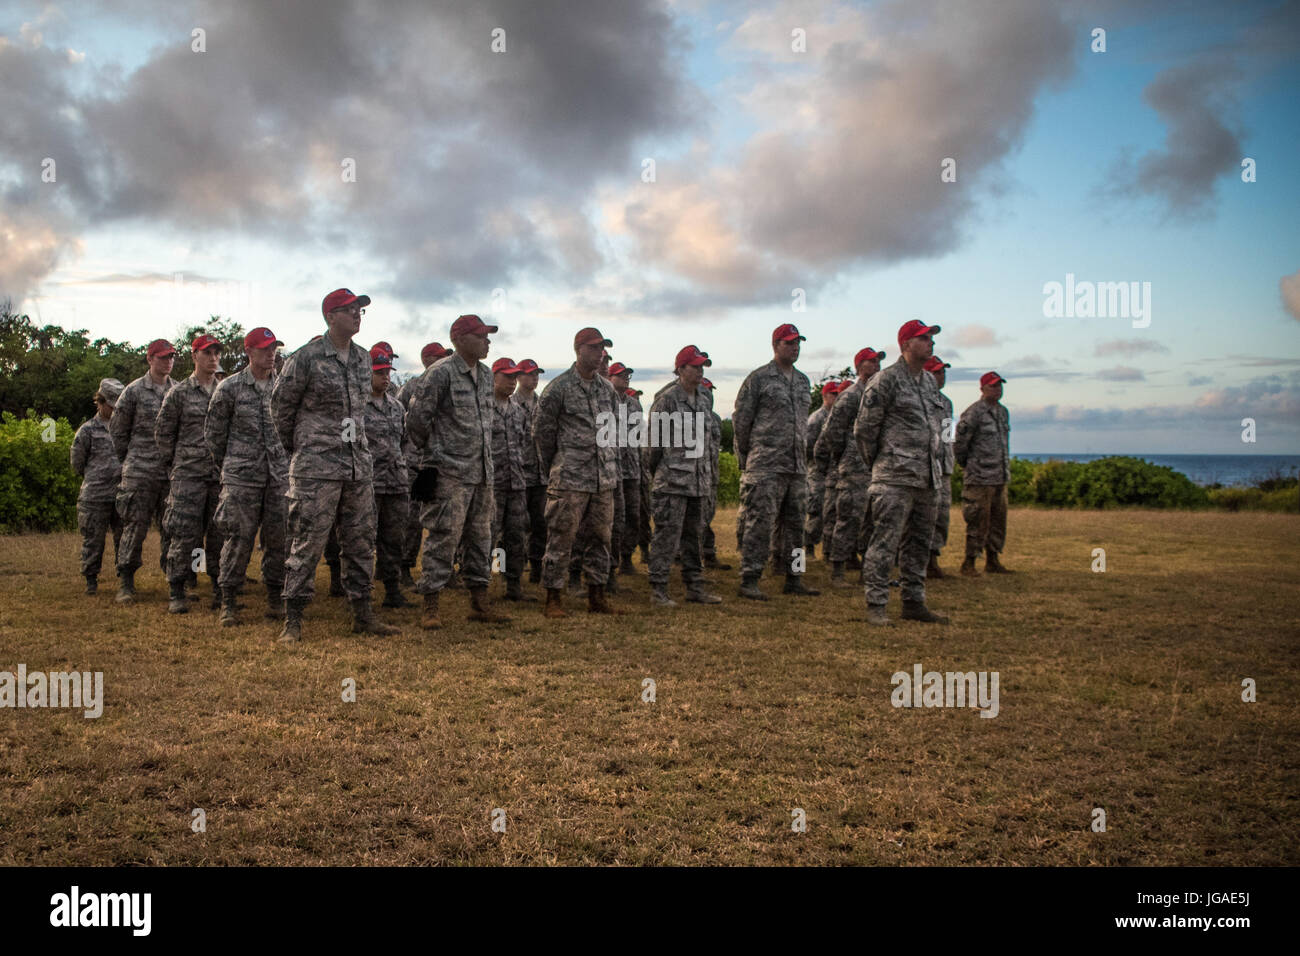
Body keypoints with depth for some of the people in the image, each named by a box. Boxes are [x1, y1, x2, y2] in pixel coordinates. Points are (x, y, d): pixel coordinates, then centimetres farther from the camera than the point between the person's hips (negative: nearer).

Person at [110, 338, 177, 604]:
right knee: (135, 525, -3)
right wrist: (130, 459, 10)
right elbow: (117, 429, 7)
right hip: (140, 472, -3)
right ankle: (125, 582, 5)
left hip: (172, 471, 3)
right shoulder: (134, 391, 0)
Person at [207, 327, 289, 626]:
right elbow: (213, 431, 8)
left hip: (279, 475, 3)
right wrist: (225, 465, 12)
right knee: (238, 539, -3)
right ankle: (228, 603, 7)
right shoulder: (230, 388, 0)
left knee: (278, 539, 4)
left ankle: (275, 601, 16)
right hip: (241, 477, -3)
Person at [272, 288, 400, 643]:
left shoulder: (363, 358, 12)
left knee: (361, 542, 10)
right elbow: (280, 404, 1)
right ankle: (292, 619, 4)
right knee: (307, 543, -4)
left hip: (359, 464, 6)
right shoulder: (307, 357, -7)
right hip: (317, 467, -6)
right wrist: (297, 448, 9)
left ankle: (362, 613, 19)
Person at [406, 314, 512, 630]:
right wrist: (435, 450, 1)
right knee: (443, 537, -6)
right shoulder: (440, 373, -11)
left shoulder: (486, 375, 13)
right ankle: (430, 607, 1)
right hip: (449, 473, -8)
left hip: (481, 471, 8)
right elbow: (416, 418, -11)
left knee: (480, 536, 12)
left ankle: (479, 603, 21)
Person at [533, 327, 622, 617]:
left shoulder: (607, 389, 13)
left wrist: (613, 467, 14)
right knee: (561, 539, -3)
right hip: (570, 479, -6)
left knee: (601, 538, 9)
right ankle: (553, 599, 4)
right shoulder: (559, 387, -5)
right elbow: (541, 430, -1)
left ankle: (596, 596, 18)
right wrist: (552, 468, 4)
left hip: (604, 479, 6)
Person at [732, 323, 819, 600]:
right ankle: (749, 580, -4)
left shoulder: (803, 381, 16)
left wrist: (803, 454, 18)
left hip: (797, 466, 7)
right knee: (760, 523, -9)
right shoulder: (758, 378, -3)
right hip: (766, 466, -7)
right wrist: (746, 458, 1)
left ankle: (794, 578, 18)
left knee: (795, 523, 10)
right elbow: (741, 419, -2)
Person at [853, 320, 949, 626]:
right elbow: (863, 428, -7)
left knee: (919, 542, 12)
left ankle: (914, 603, 21)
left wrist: (935, 457, 18)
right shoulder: (886, 380, -9)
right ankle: (875, 605, -4)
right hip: (895, 477, -8)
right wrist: (876, 462, 1)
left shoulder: (930, 381, 16)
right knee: (885, 541, -8)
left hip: (926, 477, 8)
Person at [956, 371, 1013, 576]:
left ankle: (992, 561, 20)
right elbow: (960, 440, -11)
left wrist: (1006, 468, 19)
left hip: (1001, 475, 8)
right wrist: (966, 465, -2)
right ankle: (969, 563, 2)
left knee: (998, 519, 11)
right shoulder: (974, 413, -12)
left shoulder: (1003, 411, 14)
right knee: (978, 520, -6)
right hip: (980, 477, -8)